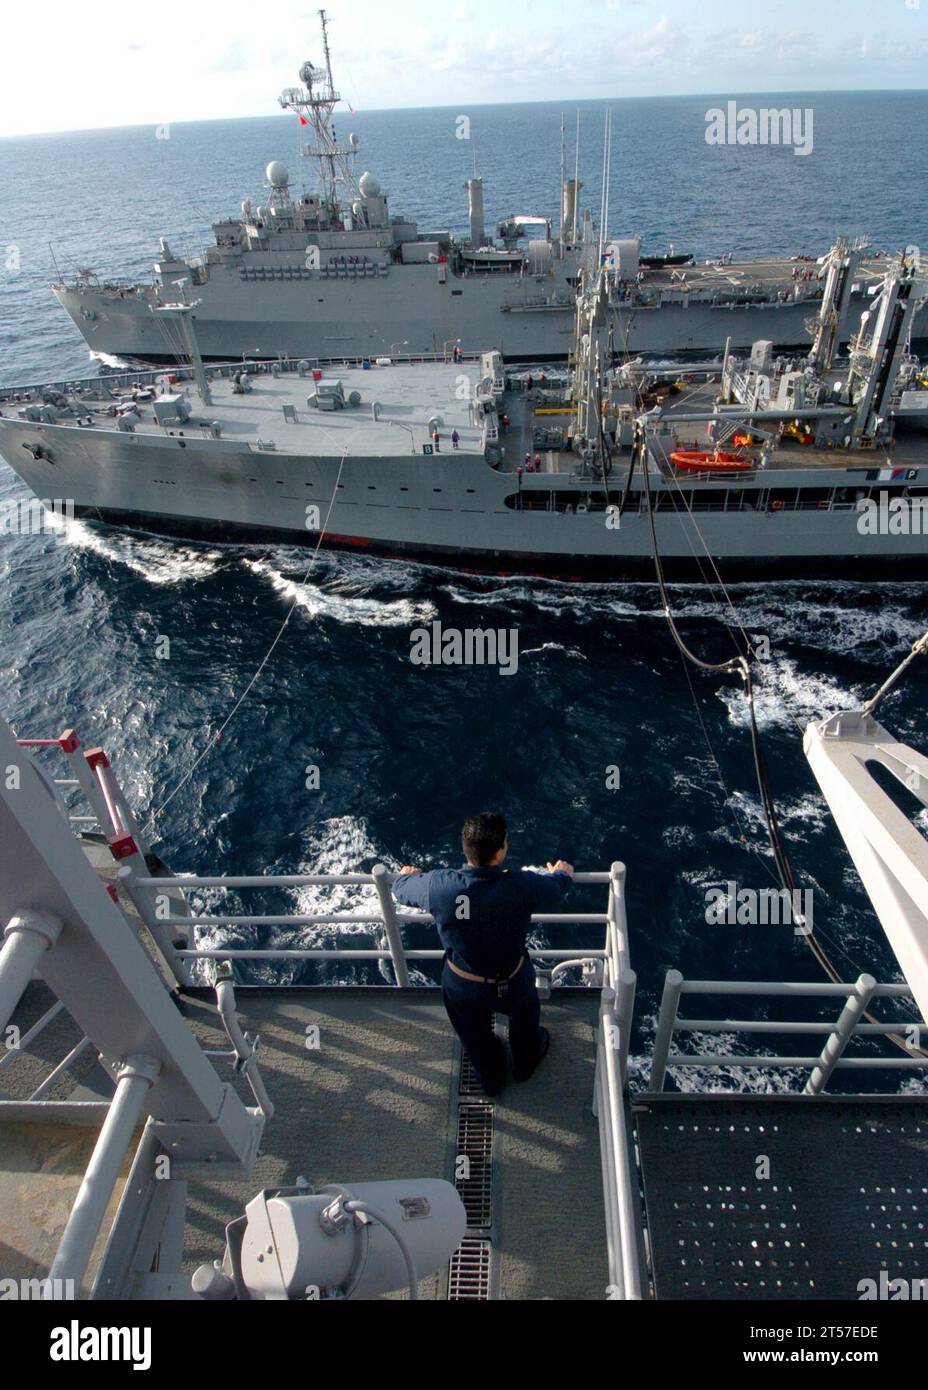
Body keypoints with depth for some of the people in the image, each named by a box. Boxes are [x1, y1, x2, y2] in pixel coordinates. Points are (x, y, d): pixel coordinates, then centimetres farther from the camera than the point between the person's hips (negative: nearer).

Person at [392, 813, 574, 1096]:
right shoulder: (522, 886, -34)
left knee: (475, 1036, 32)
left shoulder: (438, 886, -31)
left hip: (462, 988, 1)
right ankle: (526, 1062, 65)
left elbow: (402, 890, -7)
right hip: (511, 984, 0)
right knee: (524, 1016, 35)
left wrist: (406, 875, 18)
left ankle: (491, 1081, 61)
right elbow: (554, 890, -9)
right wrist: (561, 873, 16)